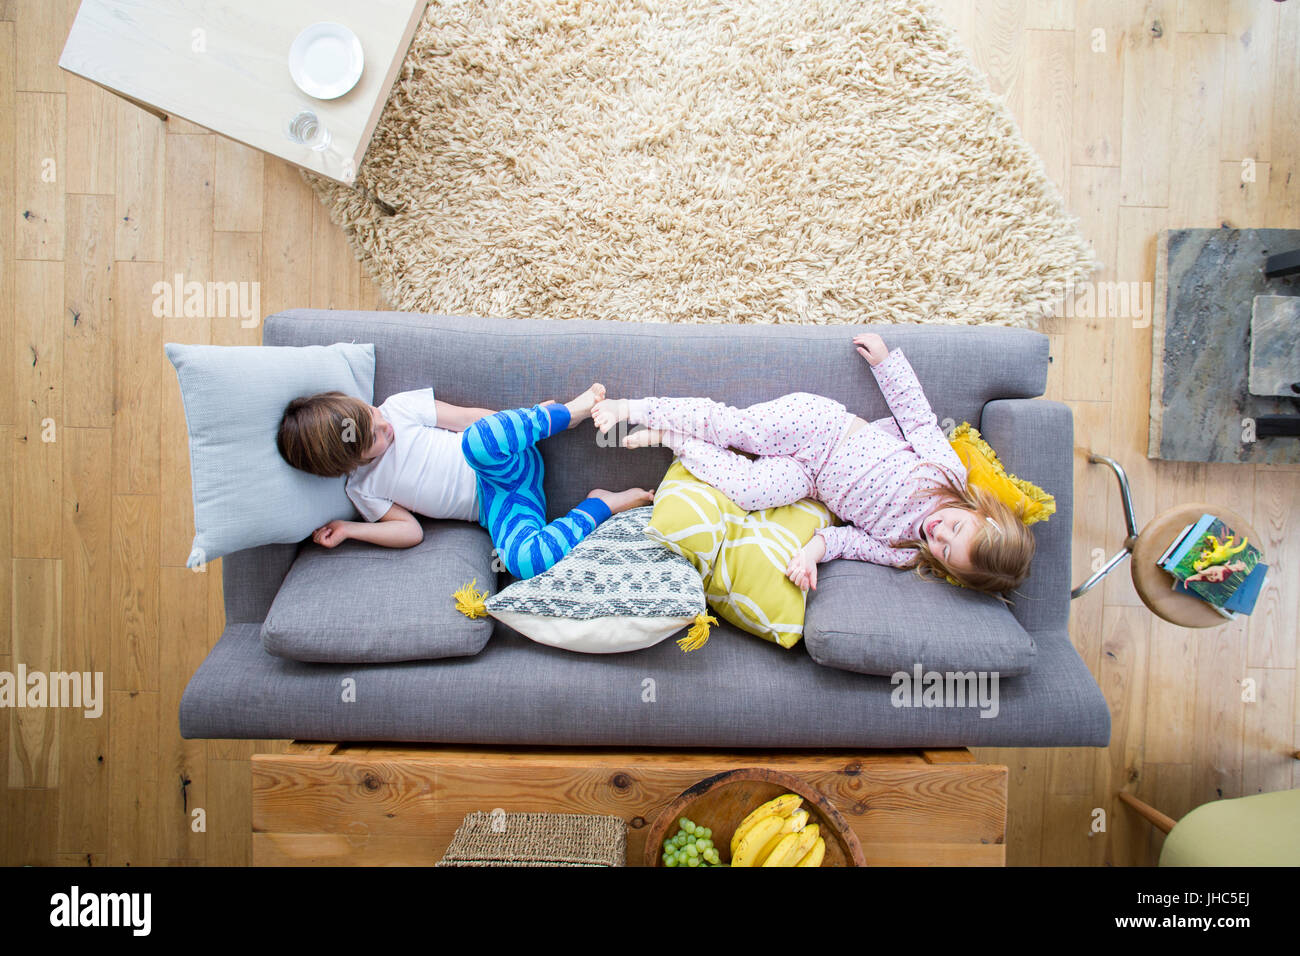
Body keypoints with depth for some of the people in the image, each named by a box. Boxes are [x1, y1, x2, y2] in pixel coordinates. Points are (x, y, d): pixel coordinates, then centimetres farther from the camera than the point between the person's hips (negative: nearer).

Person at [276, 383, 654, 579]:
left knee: (479, 439, -40)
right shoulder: (362, 490, 4)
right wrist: (349, 530, -8)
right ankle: (600, 505, -10)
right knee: (525, 561, -31)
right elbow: (410, 530, 3)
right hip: (493, 509, 2)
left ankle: (573, 409, -18)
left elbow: (471, 419, 2)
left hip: (501, 469, -1)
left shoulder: (398, 408, 0)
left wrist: (523, 423, 0)